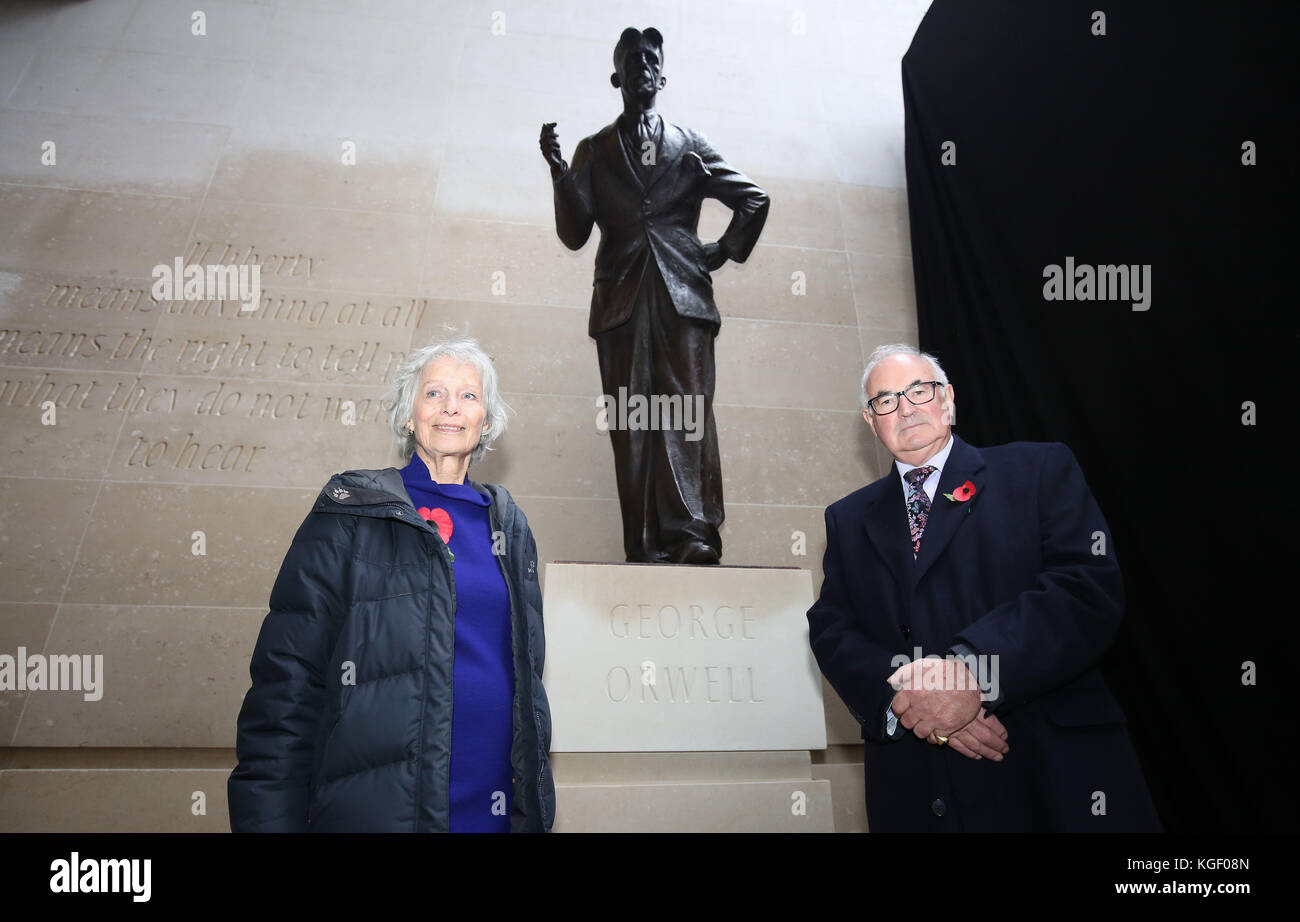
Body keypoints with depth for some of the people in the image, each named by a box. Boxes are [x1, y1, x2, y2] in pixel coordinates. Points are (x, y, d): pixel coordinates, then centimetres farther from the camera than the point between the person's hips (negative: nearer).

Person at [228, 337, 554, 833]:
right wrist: (272, 818, -11)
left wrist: (535, 796, 13)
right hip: (375, 808, -4)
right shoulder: (348, 517, -6)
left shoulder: (508, 525, 7)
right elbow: (288, 680, -8)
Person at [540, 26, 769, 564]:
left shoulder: (690, 145, 19)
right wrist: (559, 172, -4)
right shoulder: (593, 150, 19)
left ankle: (692, 535, -19)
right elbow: (574, 235, 9)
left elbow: (754, 199, 23)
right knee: (630, 423, -6)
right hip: (621, 299, 1)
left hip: (683, 296, 0)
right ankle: (643, 549, -6)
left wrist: (723, 252, 11)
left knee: (687, 412, -14)